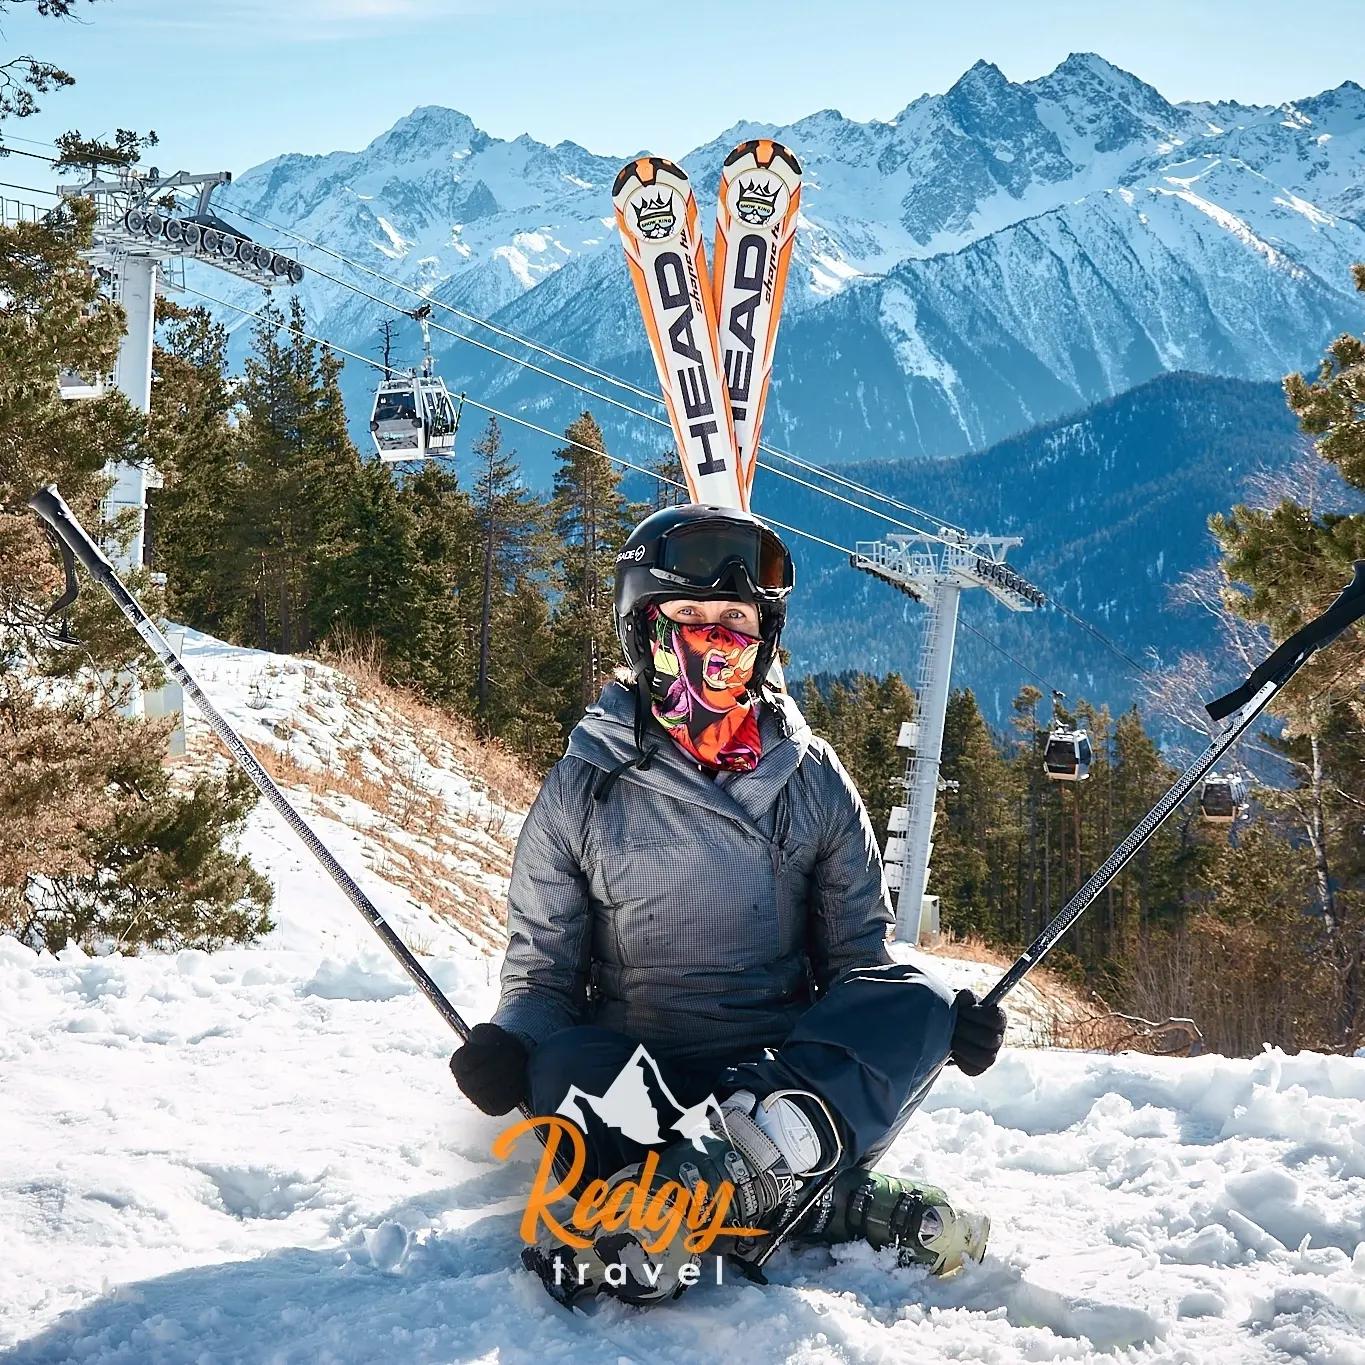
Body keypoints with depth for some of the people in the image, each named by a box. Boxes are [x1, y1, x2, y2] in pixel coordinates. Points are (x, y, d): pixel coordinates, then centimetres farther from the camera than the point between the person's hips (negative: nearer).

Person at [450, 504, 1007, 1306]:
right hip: (640, 1072, -1)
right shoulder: (584, 789, 2)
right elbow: (544, 968, 6)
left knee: (916, 1000, -26)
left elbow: (858, 955, 10)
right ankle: (829, 1204, -41)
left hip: (788, 1070, 2)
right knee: (567, 1067, -34)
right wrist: (511, 1041, -17)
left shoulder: (813, 781, 7)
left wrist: (943, 1022, -12)